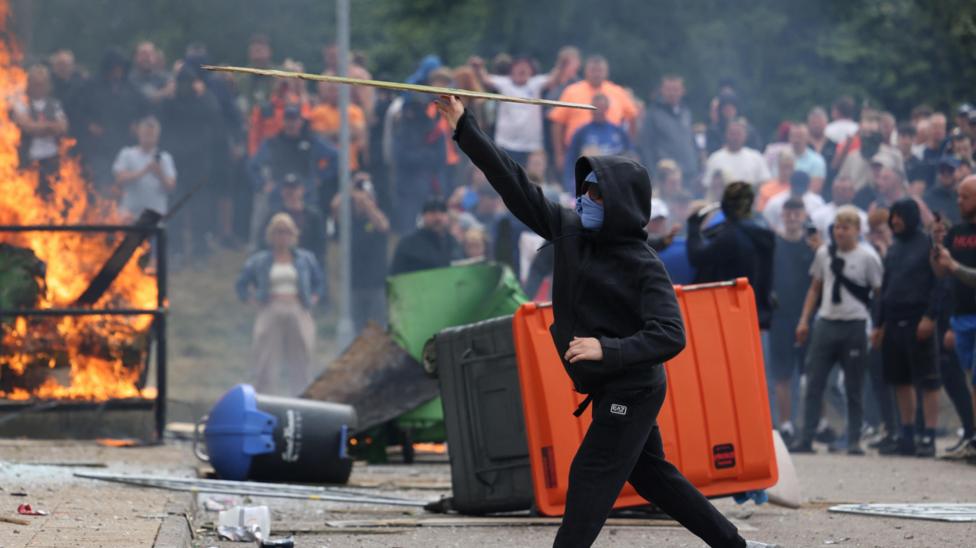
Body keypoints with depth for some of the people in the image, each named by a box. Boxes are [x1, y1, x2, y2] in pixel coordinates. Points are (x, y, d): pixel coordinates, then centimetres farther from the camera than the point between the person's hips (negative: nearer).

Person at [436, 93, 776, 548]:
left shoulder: (643, 266, -20)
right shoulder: (569, 231, -1)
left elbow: (670, 336, -27)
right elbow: (516, 186, -1)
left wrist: (606, 349, -38)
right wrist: (464, 127, -6)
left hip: (632, 391, -8)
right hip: (609, 388, 8)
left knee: (590, 481, -9)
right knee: (651, 475, 18)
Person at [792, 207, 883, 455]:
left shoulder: (867, 257, -4)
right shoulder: (824, 253, 8)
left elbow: (880, 293, -2)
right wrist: (804, 320, 11)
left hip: (854, 325, -4)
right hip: (826, 321, 4)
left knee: (853, 388, 4)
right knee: (814, 383, 1)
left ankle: (854, 441, 10)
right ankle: (805, 439, 3)